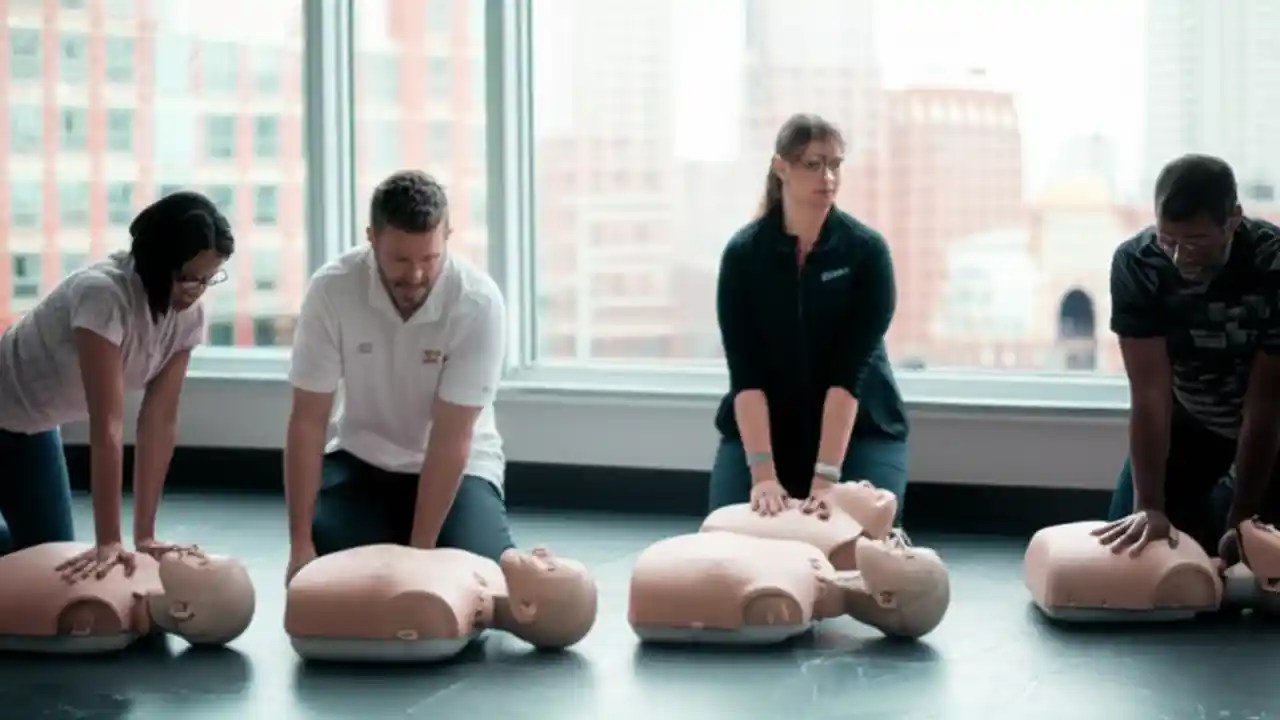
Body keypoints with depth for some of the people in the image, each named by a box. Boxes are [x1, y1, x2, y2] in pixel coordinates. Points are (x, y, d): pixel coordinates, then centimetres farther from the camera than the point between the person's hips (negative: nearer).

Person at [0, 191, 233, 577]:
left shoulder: (188, 315, -13)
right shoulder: (103, 293, -34)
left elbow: (159, 421, -14)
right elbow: (107, 425, -36)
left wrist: (145, 535, -19)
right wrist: (108, 542, -36)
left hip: (35, 426, 7)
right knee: (39, 553, -4)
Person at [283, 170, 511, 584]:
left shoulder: (479, 302, -25)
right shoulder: (331, 290, -20)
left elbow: (451, 438, -23)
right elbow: (308, 421, -16)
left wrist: (419, 551, -26)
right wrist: (301, 543, -22)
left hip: (458, 465, -1)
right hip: (362, 460, 2)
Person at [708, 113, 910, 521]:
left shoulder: (867, 251, -13)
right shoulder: (742, 254, -10)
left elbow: (850, 368, -21)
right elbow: (745, 371, -17)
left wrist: (826, 474, -29)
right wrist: (762, 471, -28)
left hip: (860, 431, -1)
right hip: (758, 431, 1)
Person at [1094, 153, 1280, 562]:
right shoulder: (1136, 264, -29)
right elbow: (1150, 392, -28)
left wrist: (1241, 521, -27)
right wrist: (1149, 507, -35)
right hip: (1189, 416, 2)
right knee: (1125, 550, -4)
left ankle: (1228, 506, 20)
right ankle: (1215, 504, 23)